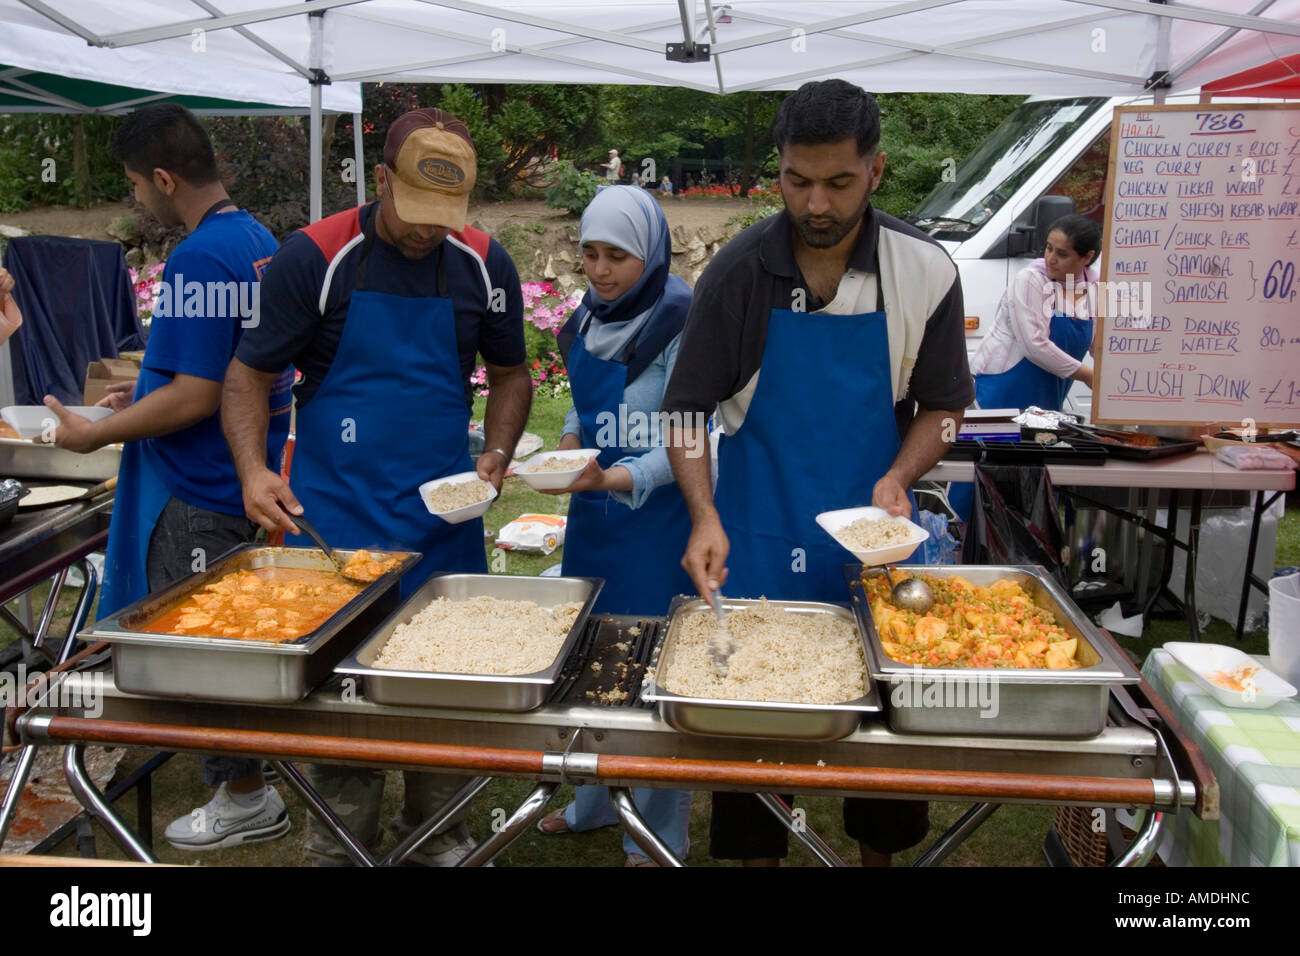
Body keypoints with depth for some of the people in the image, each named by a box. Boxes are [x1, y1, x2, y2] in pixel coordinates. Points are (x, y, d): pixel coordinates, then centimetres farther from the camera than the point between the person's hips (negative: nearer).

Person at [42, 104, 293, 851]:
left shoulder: (199, 261, -21)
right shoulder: (261, 241, 8)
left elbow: (196, 398, -24)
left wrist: (94, 434, -13)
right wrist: (150, 389, 19)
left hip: (199, 495, -9)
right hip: (249, 475, 9)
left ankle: (247, 800, 20)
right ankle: (239, 776, 36)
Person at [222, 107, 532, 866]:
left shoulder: (484, 265, 1)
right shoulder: (316, 257, -7)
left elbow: (509, 376, 12)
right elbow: (249, 375, -2)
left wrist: (496, 456, -4)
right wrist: (253, 470, -18)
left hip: (445, 516, 3)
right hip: (336, 512, -2)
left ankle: (440, 833, 30)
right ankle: (340, 846, 24)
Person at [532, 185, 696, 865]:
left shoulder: (682, 325, -15)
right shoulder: (588, 319, 8)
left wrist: (610, 479, -32)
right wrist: (569, 443, 1)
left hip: (657, 516, -7)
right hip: (592, 512, 7)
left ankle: (659, 832, 20)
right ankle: (597, 802, 37)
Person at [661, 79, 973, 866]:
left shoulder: (925, 272, -6)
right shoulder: (739, 272, -8)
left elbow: (943, 406, 4)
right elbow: (687, 412, -5)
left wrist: (900, 476, -15)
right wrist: (705, 518, -18)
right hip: (758, 537, -1)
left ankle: (882, 850, 38)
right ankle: (756, 850, 30)